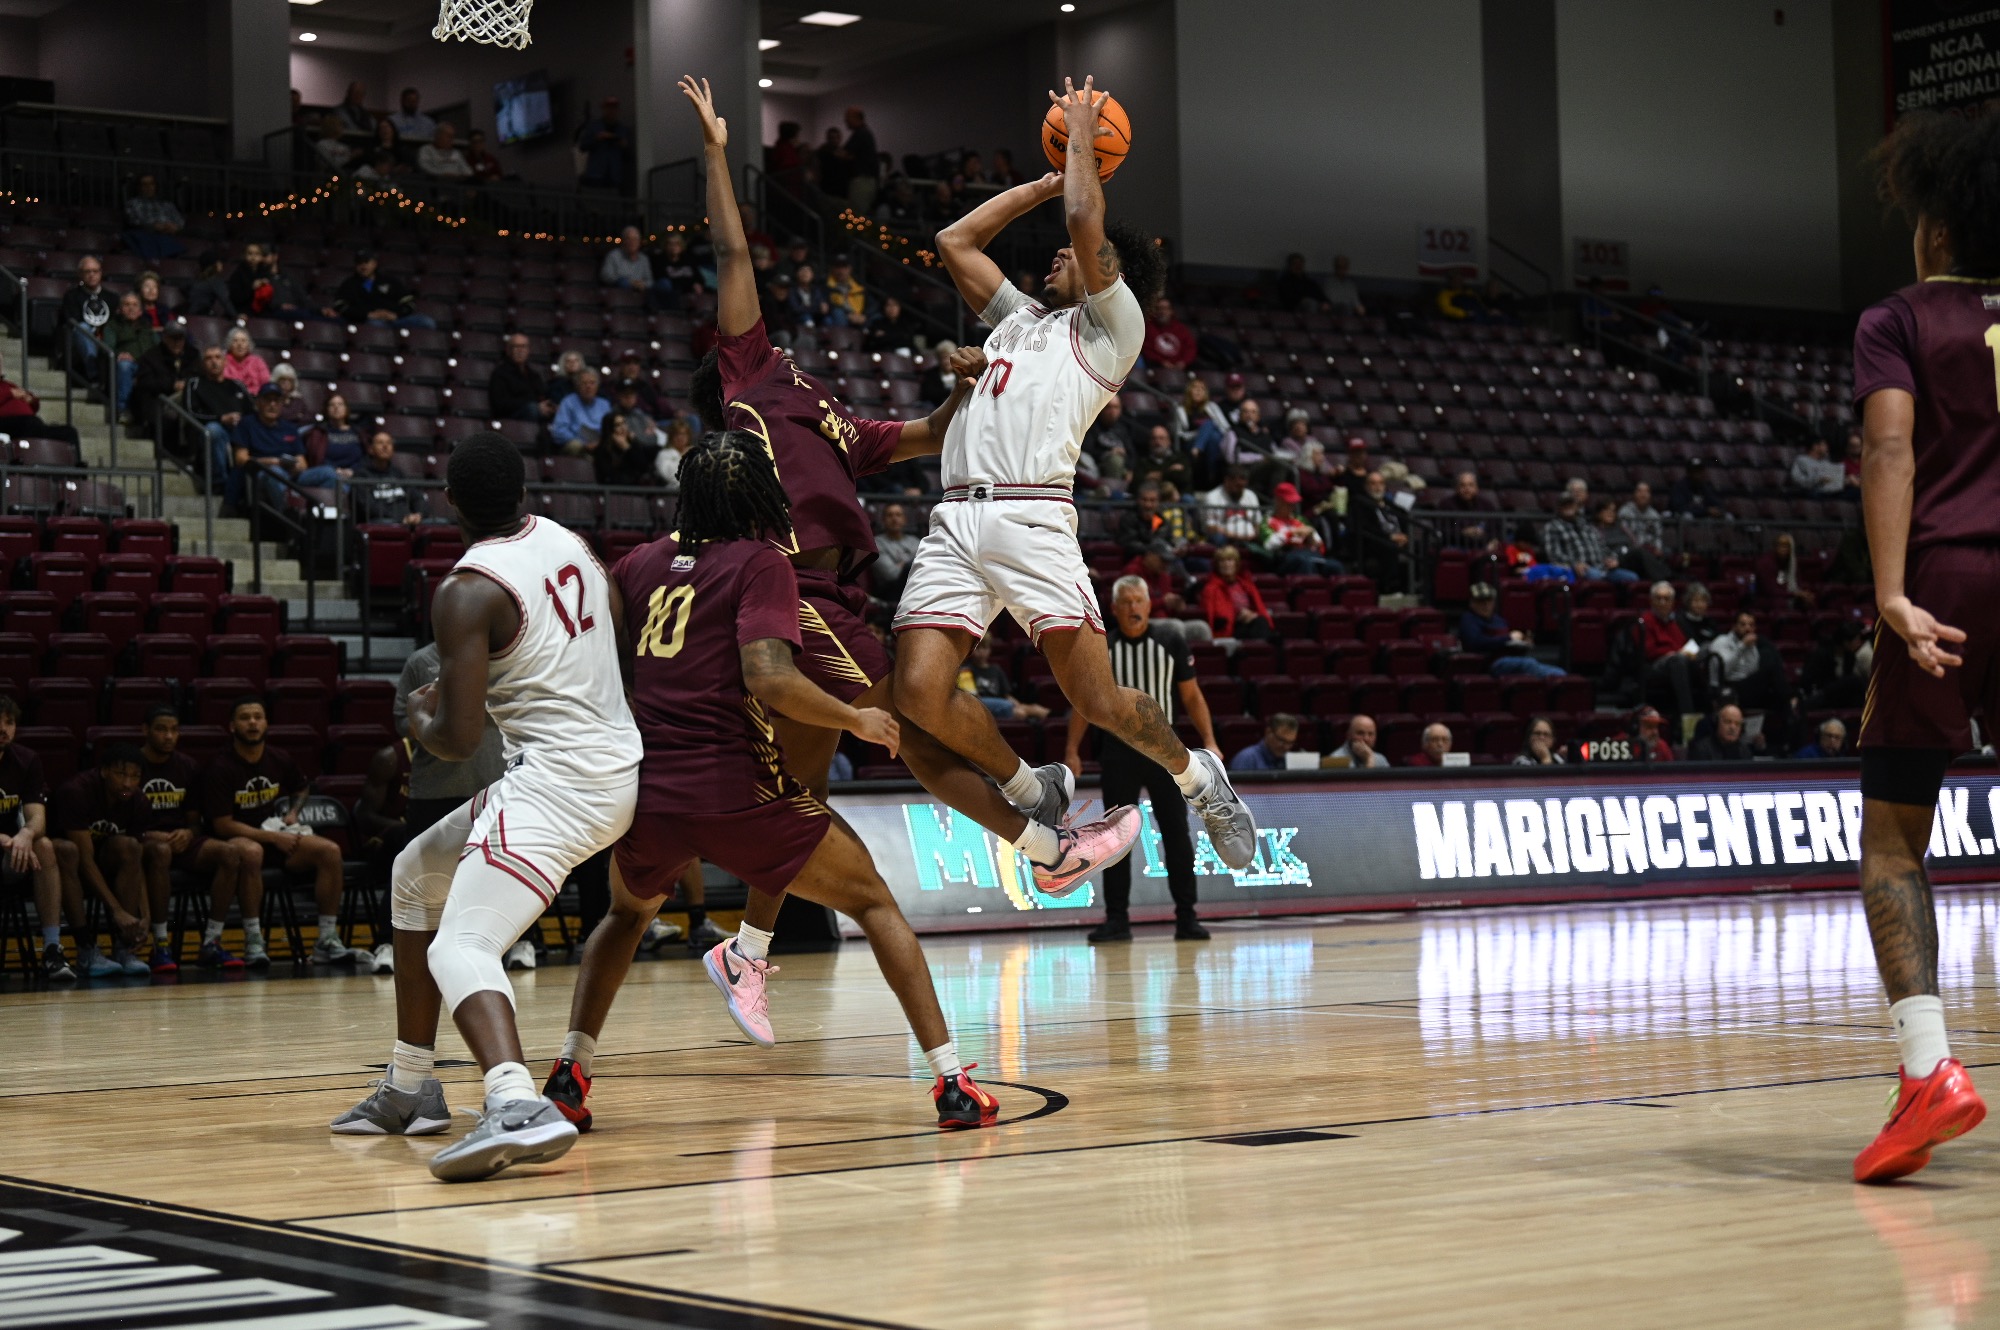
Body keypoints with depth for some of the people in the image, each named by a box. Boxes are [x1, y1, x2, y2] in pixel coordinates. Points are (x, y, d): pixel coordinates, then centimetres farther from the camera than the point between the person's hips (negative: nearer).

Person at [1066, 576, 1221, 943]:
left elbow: (1191, 695, 5)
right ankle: (1117, 919, 7)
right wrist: (1072, 751, -2)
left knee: (1177, 833, -1)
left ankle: (1186, 917, 5)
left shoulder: (1171, 640, 1)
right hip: (1118, 751, 0)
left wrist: (1209, 741, -5)